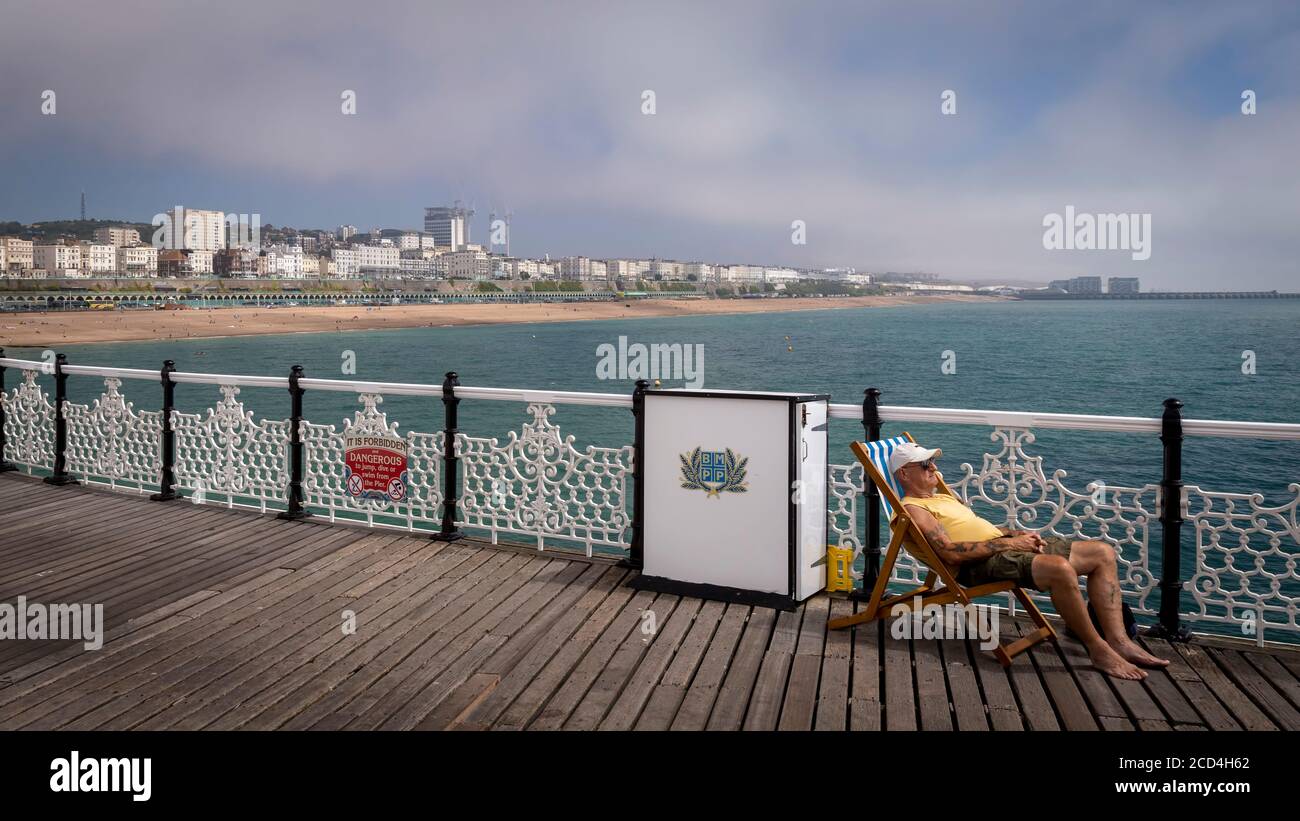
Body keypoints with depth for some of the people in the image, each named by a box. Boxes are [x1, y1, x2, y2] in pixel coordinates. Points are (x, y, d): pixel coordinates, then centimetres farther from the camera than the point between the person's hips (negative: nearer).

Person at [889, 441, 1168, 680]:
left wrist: (1017, 533, 6)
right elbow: (951, 553, -18)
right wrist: (1008, 542, -15)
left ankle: (1119, 641, -3)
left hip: (1003, 546, 11)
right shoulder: (913, 509, -6)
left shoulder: (945, 498, 28)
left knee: (1102, 552, 4)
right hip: (981, 565, -10)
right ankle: (1099, 650, -17)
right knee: (1060, 568, -35)